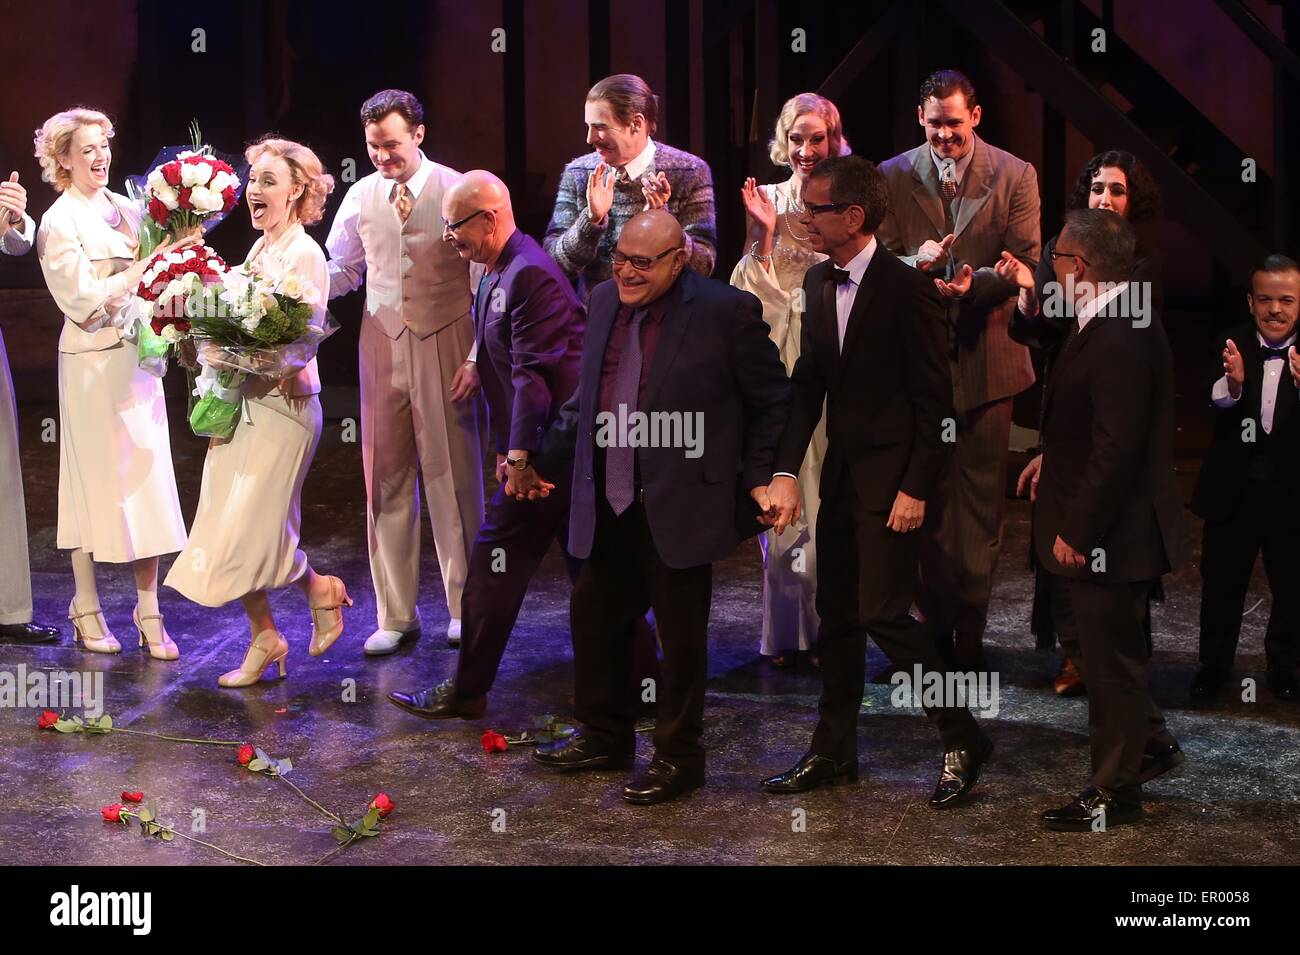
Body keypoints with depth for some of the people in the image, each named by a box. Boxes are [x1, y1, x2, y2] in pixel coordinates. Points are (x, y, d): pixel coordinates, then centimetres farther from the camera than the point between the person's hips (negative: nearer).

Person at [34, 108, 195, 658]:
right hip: (93, 364, -6)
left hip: (139, 358, 6)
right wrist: (152, 260, -17)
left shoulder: (125, 209, 11)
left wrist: (180, 246, 1)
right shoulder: (59, 224, -8)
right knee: (96, 482, 2)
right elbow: (91, 304, -15)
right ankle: (86, 610, 15)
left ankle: (148, 614, 9)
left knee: (147, 481, 4)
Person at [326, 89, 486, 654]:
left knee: (453, 475, 2)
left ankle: (465, 606, 16)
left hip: (446, 346, -3)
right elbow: (340, 270, 17)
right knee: (386, 480, 5)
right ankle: (396, 616, 14)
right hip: (383, 346, 4)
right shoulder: (361, 196, 6)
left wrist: (478, 357, -9)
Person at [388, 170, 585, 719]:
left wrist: (519, 453, -23)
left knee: (495, 568, 0)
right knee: (592, 570, 12)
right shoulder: (496, 274, 14)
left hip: (548, 449, -10)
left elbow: (535, 373, -23)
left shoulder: (529, 274, -17)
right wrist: (505, 448, 15)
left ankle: (467, 693, 11)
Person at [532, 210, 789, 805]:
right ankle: (606, 738, 35)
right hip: (608, 505, 7)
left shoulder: (726, 311, -12)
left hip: (680, 507, -7)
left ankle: (679, 757, 20)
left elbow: (773, 403, -4)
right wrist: (542, 449, 14)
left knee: (681, 635, 5)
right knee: (594, 618, 17)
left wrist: (759, 478, -9)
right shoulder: (605, 300, 8)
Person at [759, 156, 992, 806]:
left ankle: (963, 740, 4)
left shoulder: (907, 288, -15)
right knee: (836, 613, 13)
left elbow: (934, 399, -13)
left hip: (891, 477, -8)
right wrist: (786, 471, -2)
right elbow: (806, 383, 8)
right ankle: (833, 752, 24)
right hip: (840, 473, 8)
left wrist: (916, 489, -16)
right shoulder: (818, 283, 8)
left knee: (883, 613, -11)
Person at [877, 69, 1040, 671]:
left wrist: (976, 280, -21)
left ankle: (969, 628, 11)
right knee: (926, 493, 7)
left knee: (980, 495, 3)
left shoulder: (1014, 176, 0)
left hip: (985, 356, -1)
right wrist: (916, 261, -21)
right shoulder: (893, 176, 3)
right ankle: (934, 622, 17)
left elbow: (1027, 262, -4)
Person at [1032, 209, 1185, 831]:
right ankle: (1150, 741, 37)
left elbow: (1117, 448, -27)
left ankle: (1115, 792, 18)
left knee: (1110, 659, 4)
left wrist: (1078, 530, -23)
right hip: (1092, 521, 10)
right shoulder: (1113, 322, 7)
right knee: (1082, 636, 22)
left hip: (1109, 532, -10)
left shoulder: (1118, 338, -25)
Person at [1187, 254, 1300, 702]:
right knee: (1221, 585, 14)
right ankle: (1214, 665, 33)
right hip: (1233, 492, 1)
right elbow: (1211, 410, -21)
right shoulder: (1232, 346, -8)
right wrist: (1233, 384, -42)